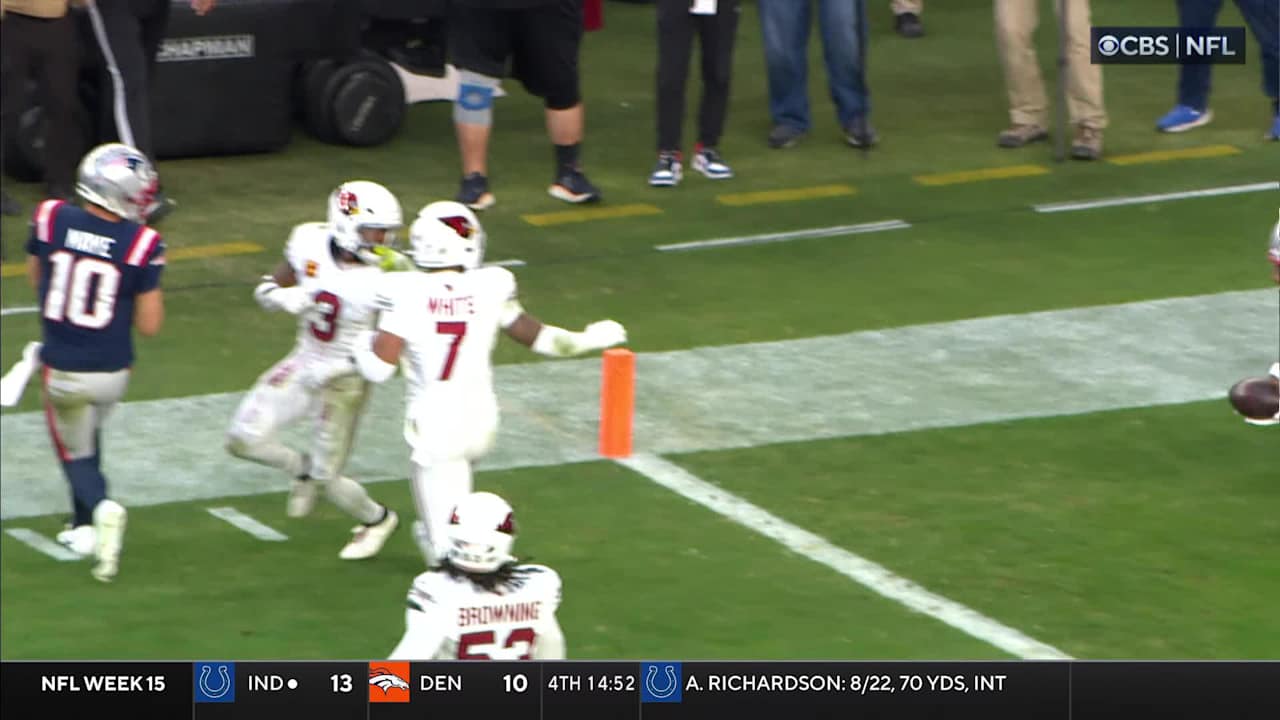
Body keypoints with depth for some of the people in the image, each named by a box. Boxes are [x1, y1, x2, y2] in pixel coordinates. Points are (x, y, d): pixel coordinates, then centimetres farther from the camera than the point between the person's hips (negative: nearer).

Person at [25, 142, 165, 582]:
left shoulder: (50, 220, -12)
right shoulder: (141, 245, -17)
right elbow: (150, 325, -10)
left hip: (63, 368, 0)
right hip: (111, 371, 0)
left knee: (76, 453, 18)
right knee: (87, 436, 29)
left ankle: (100, 507, -12)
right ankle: (84, 528, 37)